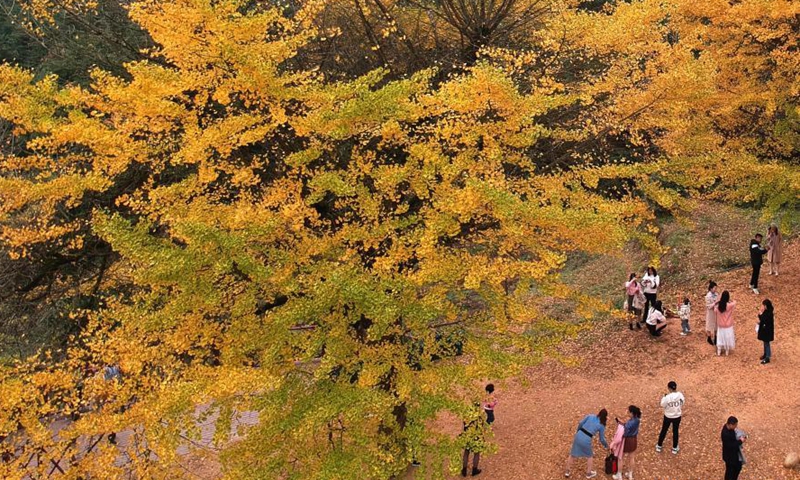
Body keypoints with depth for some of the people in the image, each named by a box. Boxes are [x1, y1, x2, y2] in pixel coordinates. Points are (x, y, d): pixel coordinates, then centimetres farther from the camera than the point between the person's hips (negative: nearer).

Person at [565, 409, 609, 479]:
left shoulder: (590, 416, 7)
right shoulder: (602, 425, 3)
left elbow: (580, 423, 4)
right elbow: (601, 439, 10)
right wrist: (606, 445, 29)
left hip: (579, 436, 3)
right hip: (586, 440, -3)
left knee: (573, 454, 20)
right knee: (589, 456, 25)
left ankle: (567, 472, 30)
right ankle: (588, 473, 37)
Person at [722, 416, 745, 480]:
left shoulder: (728, 427, -10)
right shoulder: (725, 434, -38)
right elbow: (730, 446, -30)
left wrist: (739, 438, -7)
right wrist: (740, 441, -23)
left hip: (735, 452, 9)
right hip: (730, 456, -9)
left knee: (738, 466, 27)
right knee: (730, 470, 14)